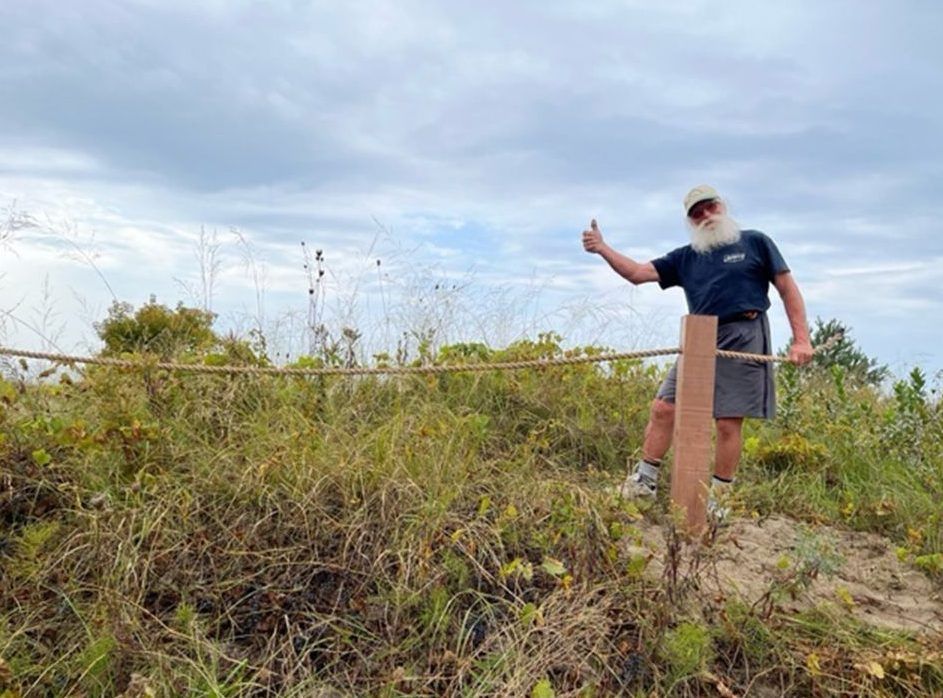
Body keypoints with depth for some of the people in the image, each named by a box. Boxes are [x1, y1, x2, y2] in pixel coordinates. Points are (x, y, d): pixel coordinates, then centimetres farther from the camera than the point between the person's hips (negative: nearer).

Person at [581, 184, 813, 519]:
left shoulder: (755, 242, 6)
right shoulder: (685, 258, 16)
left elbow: (788, 289, 4)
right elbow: (637, 272, 10)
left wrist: (801, 339, -4)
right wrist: (602, 249, -3)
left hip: (742, 339, -4)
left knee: (728, 423, -3)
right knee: (662, 408, -2)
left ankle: (718, 500, 13)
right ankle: (645, 480, 12)